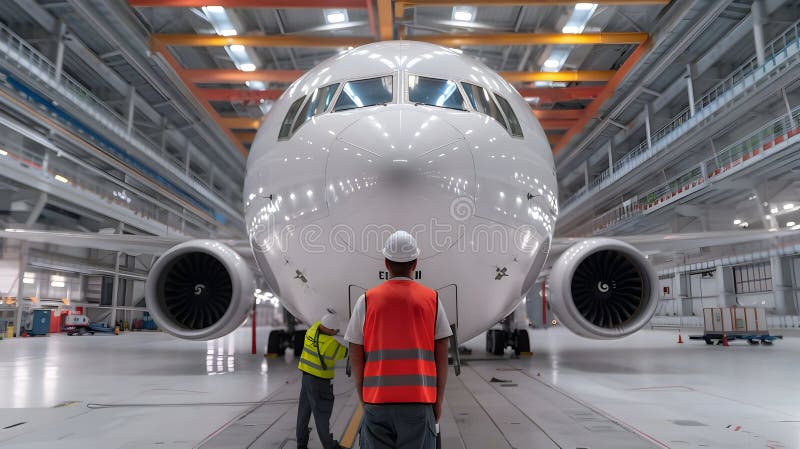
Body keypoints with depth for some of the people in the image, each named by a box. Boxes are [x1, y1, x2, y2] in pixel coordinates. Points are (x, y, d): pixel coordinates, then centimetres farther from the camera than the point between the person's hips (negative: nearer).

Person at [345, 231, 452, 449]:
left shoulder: (367, 300, 2)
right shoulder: (432, 299, 2)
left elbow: (356, 359, 4)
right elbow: (441, 359, 3)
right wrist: (438, 402, 11)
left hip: (377, 402, 1)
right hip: (419, 401, 0)